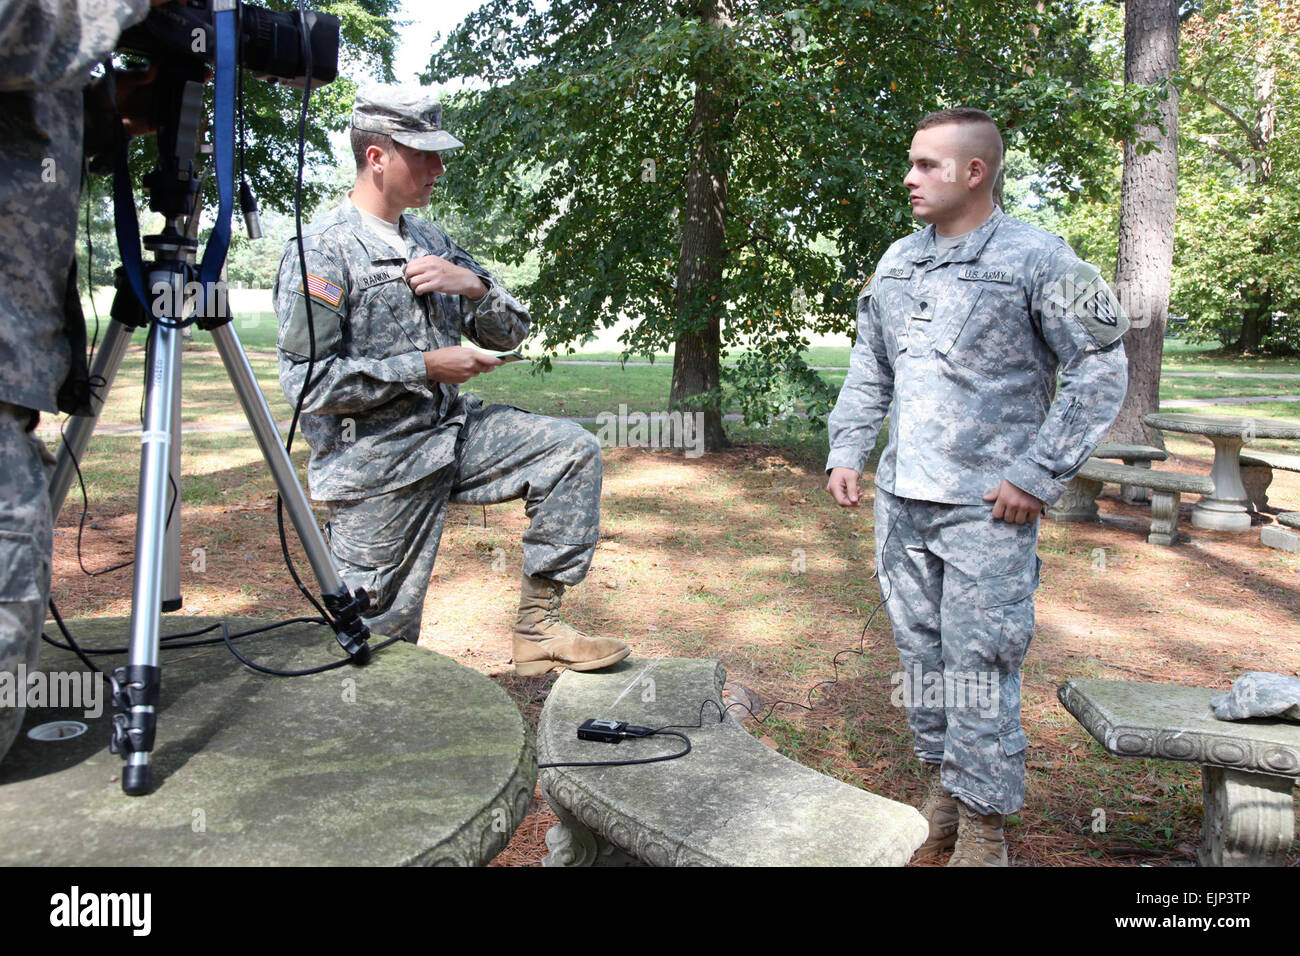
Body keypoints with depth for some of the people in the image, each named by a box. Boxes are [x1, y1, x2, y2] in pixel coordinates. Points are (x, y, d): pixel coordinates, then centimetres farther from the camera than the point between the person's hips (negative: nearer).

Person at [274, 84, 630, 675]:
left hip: (451, 432, 7)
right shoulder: (321, 249, -10)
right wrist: (424, 368, -16)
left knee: (572, 449, -7)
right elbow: (307, 382, -19)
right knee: (377, 636, -1)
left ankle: (537, 628, -2)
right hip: (376, 462, -6)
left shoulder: (432, 242, 12)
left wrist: (474, 285, -7)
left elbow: (511, 332, 14)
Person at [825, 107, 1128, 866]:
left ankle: (983, 831, 13)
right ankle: (943, 789, 32)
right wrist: (846, 451, 8)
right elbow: (870, 370, 20)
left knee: (980, 664, -3)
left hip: (986, 507, -6)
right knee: (920, 652, 14)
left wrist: (1038, 475, -12)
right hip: (901, 501, 6)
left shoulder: (1037, 259, -6)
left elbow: (1101, 371, -7)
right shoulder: (898, 261, 12)